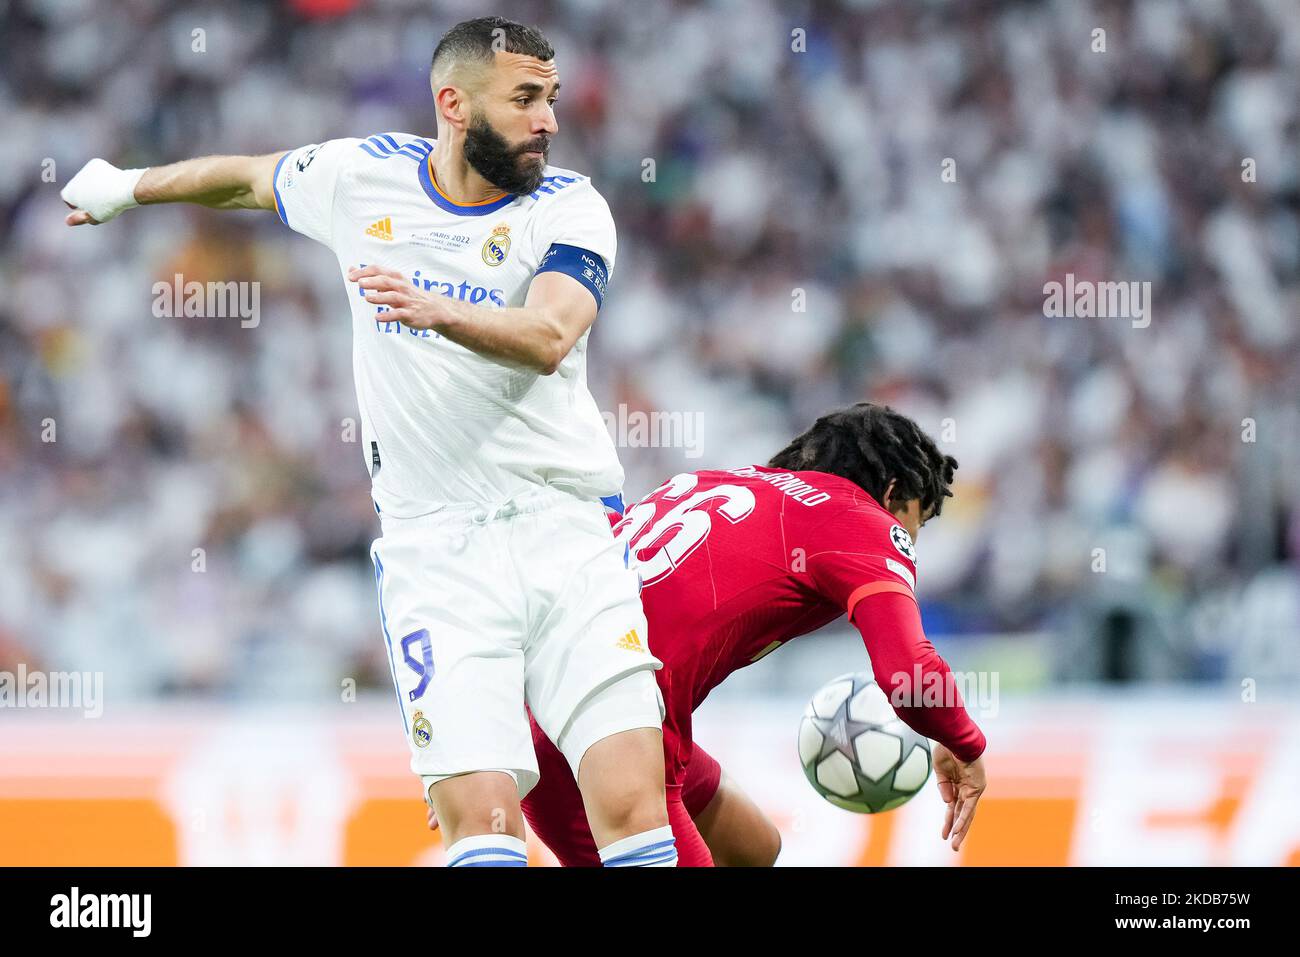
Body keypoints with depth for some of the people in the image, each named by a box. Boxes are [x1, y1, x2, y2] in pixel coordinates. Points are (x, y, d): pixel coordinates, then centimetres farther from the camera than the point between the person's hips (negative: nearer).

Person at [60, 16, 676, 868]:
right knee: (482, 825, -16)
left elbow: (548, 339, -19)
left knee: (633, 808, -15)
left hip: (565, 534, -1)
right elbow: (250, 178, 28)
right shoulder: (363, 176, 7)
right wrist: (125, 188, 44)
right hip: (434, 550, 1)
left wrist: (434, 309, -38)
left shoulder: (570, 208, 0)